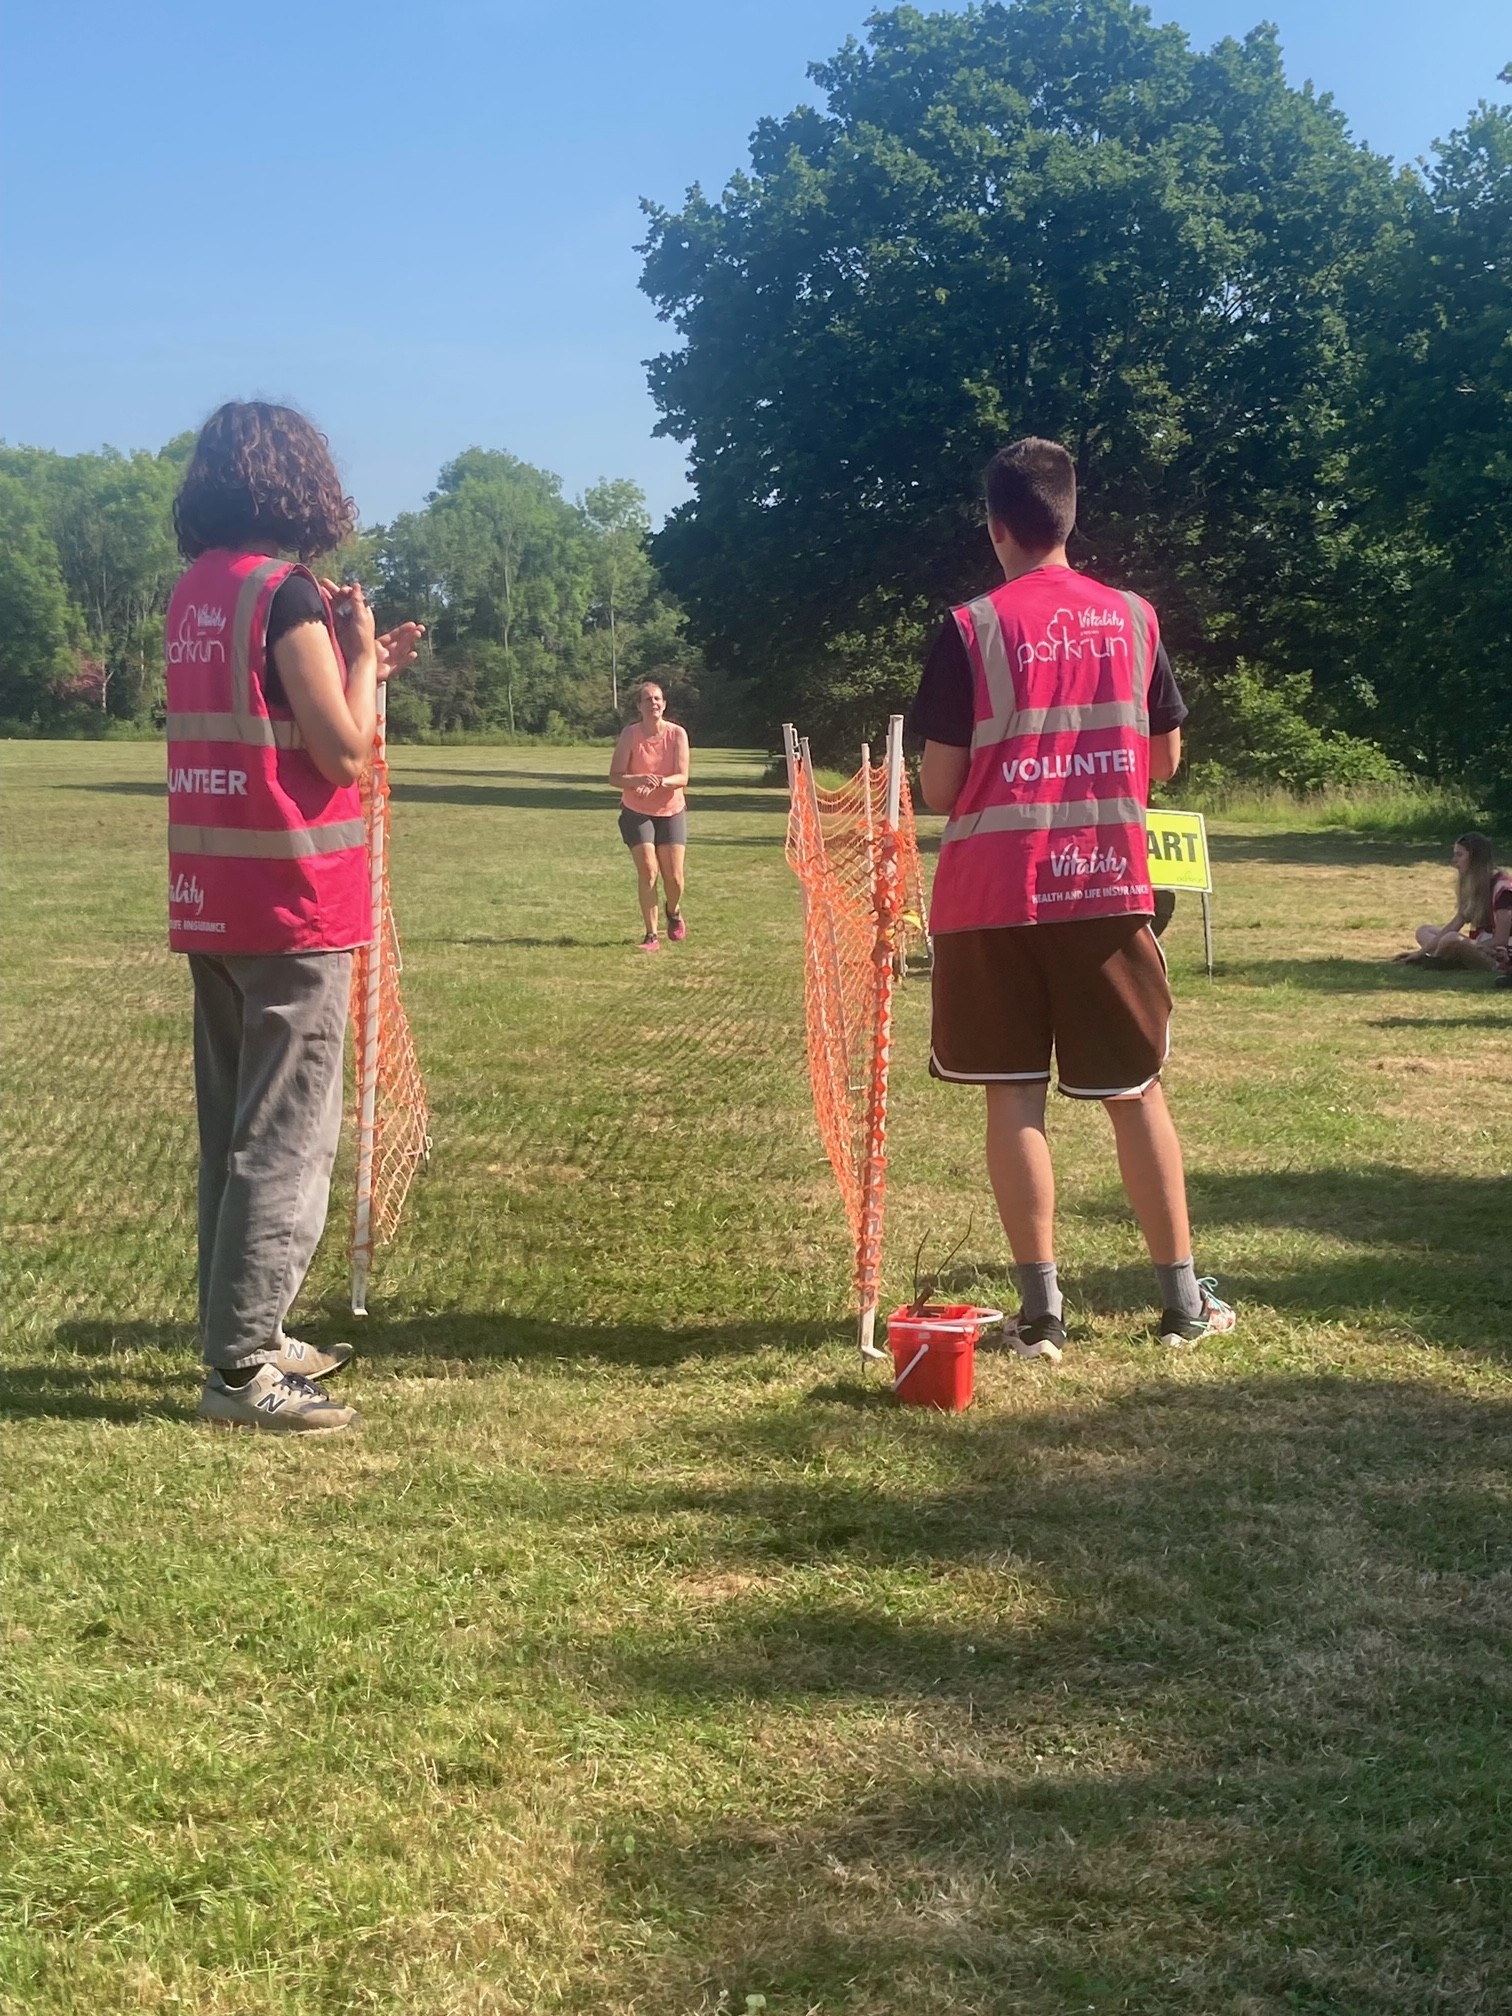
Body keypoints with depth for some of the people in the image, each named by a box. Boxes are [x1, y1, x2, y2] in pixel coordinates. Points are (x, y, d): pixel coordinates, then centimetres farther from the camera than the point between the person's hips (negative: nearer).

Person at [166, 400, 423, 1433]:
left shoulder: (196, 592, 11)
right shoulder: (287, 593, -14)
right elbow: (346, 753, -13)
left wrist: (354, 666, 18)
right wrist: (361, 654, 1)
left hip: (211, 898, 8)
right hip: (290, 900, -8)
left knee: (234, 1127, 15)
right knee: (286, 1136, -3)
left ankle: (245, 1333, 24)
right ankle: (242, 1368, -1)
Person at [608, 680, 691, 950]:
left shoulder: (677, 734, -9)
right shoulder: (630, 734, -12)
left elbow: (682, 778, -14)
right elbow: (614, 777, -15)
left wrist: (661, 781, -34)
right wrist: (640, 779, -34)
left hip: (671, 811, 1)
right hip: (636, 813, -1)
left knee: (673, 877, 0)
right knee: (648, 872, -11)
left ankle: (674, 912, 34)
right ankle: (651, 935, -3)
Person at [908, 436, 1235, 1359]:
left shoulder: (971, 629, -6)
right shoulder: (1134, 617, 3)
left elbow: (940, 788, -6)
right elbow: (1164, 760, 10)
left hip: (996, 894, -3)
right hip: (1107, 886, 3)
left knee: (1015, 1096, 4)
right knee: (1137, 1090, 12)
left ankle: (1043, 1307, 3)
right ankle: (1186, 1296, 16)